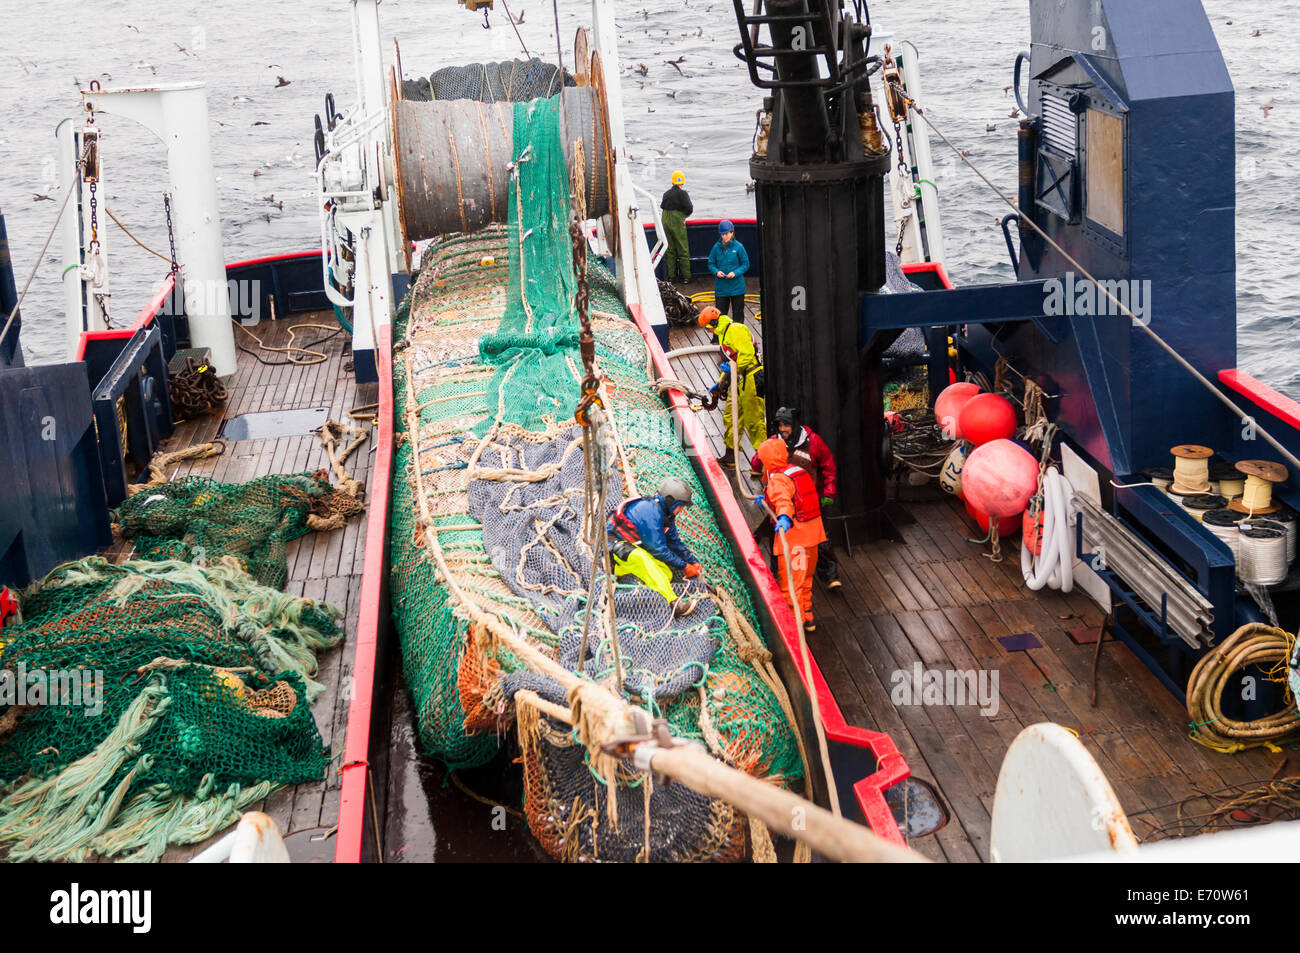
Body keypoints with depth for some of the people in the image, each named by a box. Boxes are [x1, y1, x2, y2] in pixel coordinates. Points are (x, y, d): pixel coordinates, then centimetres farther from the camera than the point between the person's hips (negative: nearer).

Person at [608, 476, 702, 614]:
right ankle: (672, 602, -56)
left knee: (667, 574, -13)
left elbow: (674, 542, 15)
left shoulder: (666, 513, 4)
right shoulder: (650, 512, -25)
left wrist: (693, 562, 7)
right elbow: (658, 549, -25)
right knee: (640, 557, -42)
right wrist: (684, 567, -19)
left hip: (638, 546, 9)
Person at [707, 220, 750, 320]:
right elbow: (711, 264, 8)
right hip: (721, 287, 2)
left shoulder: (738, 247, -7)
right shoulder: (717, 247, -1)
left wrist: (735, 273, -17)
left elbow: (746, 264, -2)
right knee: (720, 312, 7)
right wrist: (716, 271, -13)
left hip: (736, 286, -2)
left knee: (738, 312, 8)